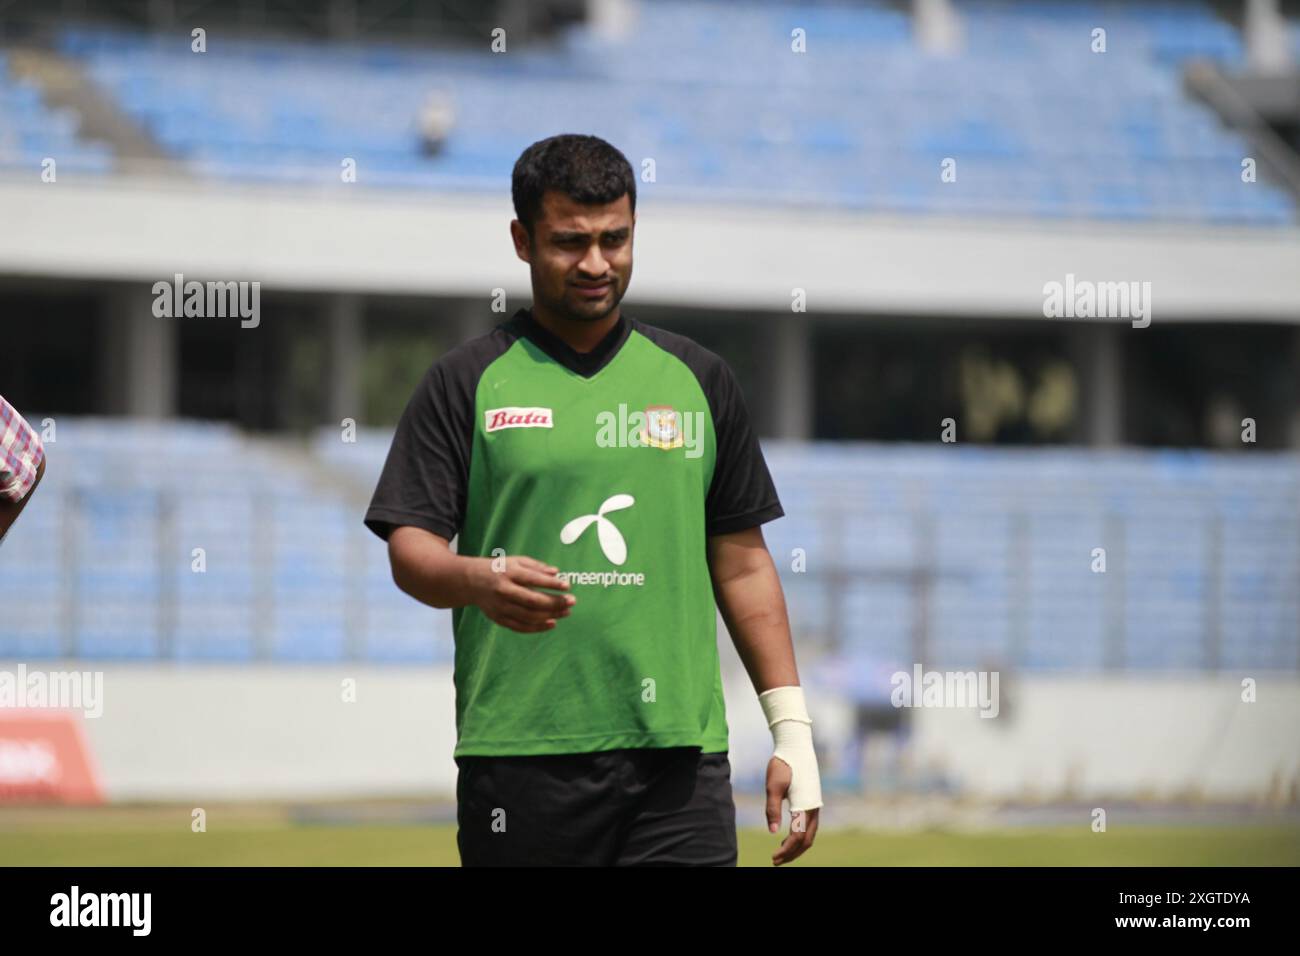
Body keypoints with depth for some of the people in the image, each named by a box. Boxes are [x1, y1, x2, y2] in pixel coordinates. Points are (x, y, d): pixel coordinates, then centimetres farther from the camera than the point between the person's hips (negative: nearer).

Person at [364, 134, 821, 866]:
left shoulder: (699, 379, 14)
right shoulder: (467, 384, 6)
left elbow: (743, 564, 15)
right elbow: (411, 550, 0)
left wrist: (792, 729, 8)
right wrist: (479, 579, -23)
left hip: (679, 761, 2)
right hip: (519, 756, -2)